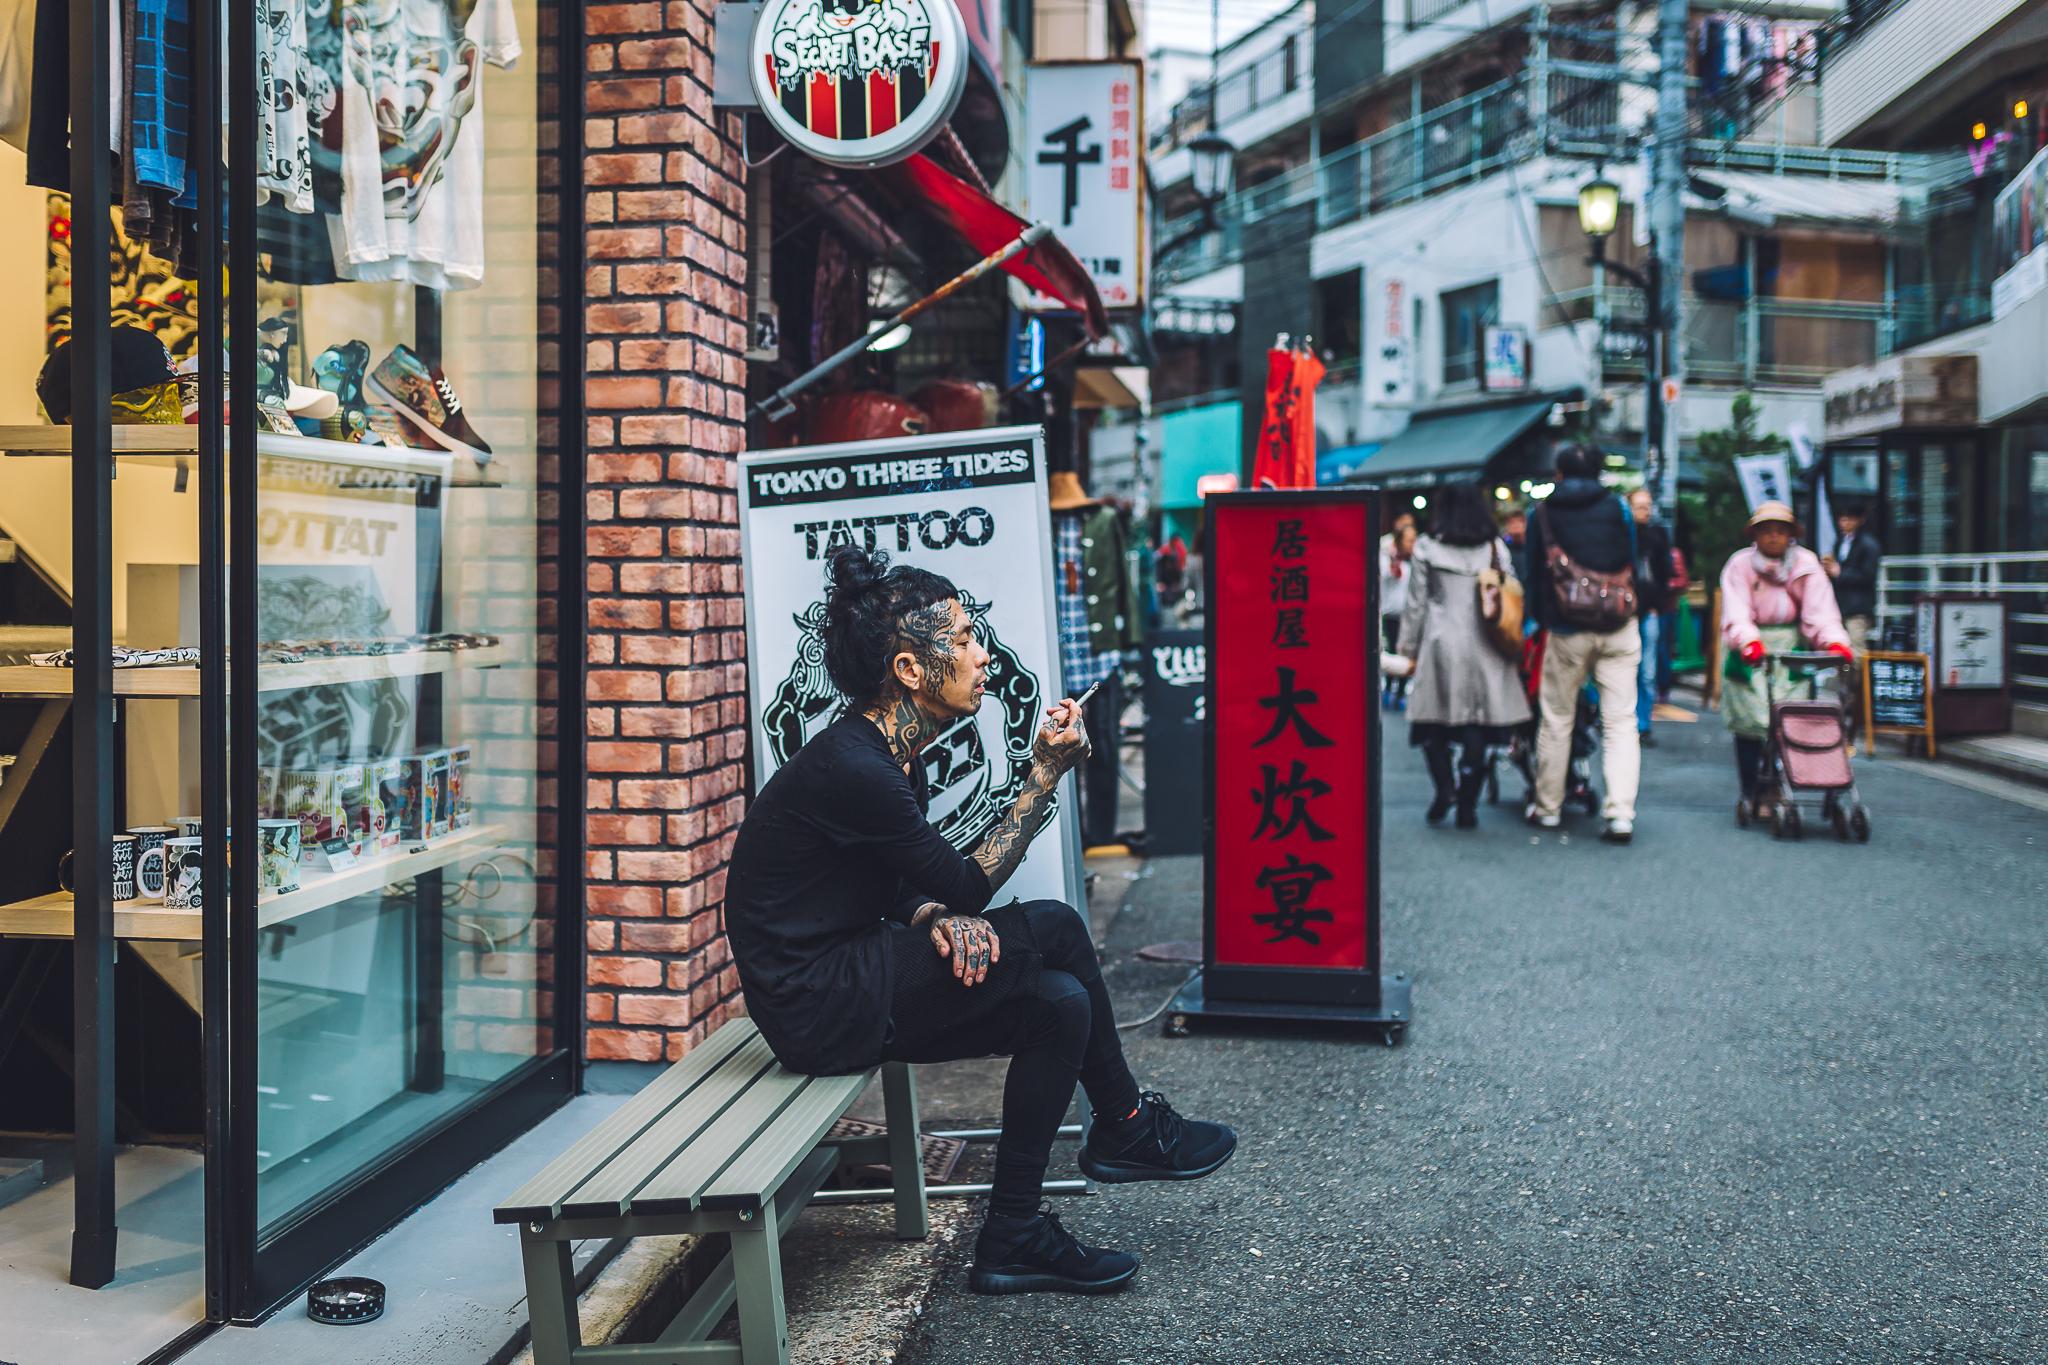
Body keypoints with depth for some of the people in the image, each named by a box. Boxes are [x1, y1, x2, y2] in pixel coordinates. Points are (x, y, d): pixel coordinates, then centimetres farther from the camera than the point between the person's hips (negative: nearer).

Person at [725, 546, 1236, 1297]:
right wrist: (1045, 775, -13)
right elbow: (968, 885, -17)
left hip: (845, 988, 10)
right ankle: (1125, 1125, 8)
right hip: (819, 1007, -10)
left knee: (1058, 1002, -4)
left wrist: (938, 919, -11)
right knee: (1052, 928, -14)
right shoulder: (850, 768, -24)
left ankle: (1014, 1237, 7)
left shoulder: (894, 756, 8)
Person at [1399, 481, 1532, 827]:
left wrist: (1409, 645, 10)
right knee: (1476, 727, 3)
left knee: (1432, 721, 7)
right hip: (1483, 647, 2)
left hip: (1442, 643, -2)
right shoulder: (1496, 548, 6)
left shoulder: (1427, 548, 1)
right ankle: (1467, 805, 3)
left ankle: (1445, 787, -11)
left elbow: (1416, 603, 3)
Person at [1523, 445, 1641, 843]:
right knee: (1620, 720, 0)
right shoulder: (1618, 508, 5)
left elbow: (1535, 575, 7)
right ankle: (1621, 815, -8)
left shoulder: (1542, 514, 3)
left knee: (1557, 720, 10)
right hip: (1618, 630, 1)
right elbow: (1632, 564, 9)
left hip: (1567, 631, 0)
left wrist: (1540, 621, 18)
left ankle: (1547, 808, 18)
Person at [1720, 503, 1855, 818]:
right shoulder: (1740, 564, -4)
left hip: (1791, 648, 2)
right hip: (1751, 653, -2)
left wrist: (1835, 641, -25)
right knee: (1749, 721, -6)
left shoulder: (1806, 564, 2)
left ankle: (1772, 792, 0)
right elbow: (1736, 614, -16)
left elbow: (1820, 613, -6)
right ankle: (1751, 795, 3)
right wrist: (1750, 642, -36)